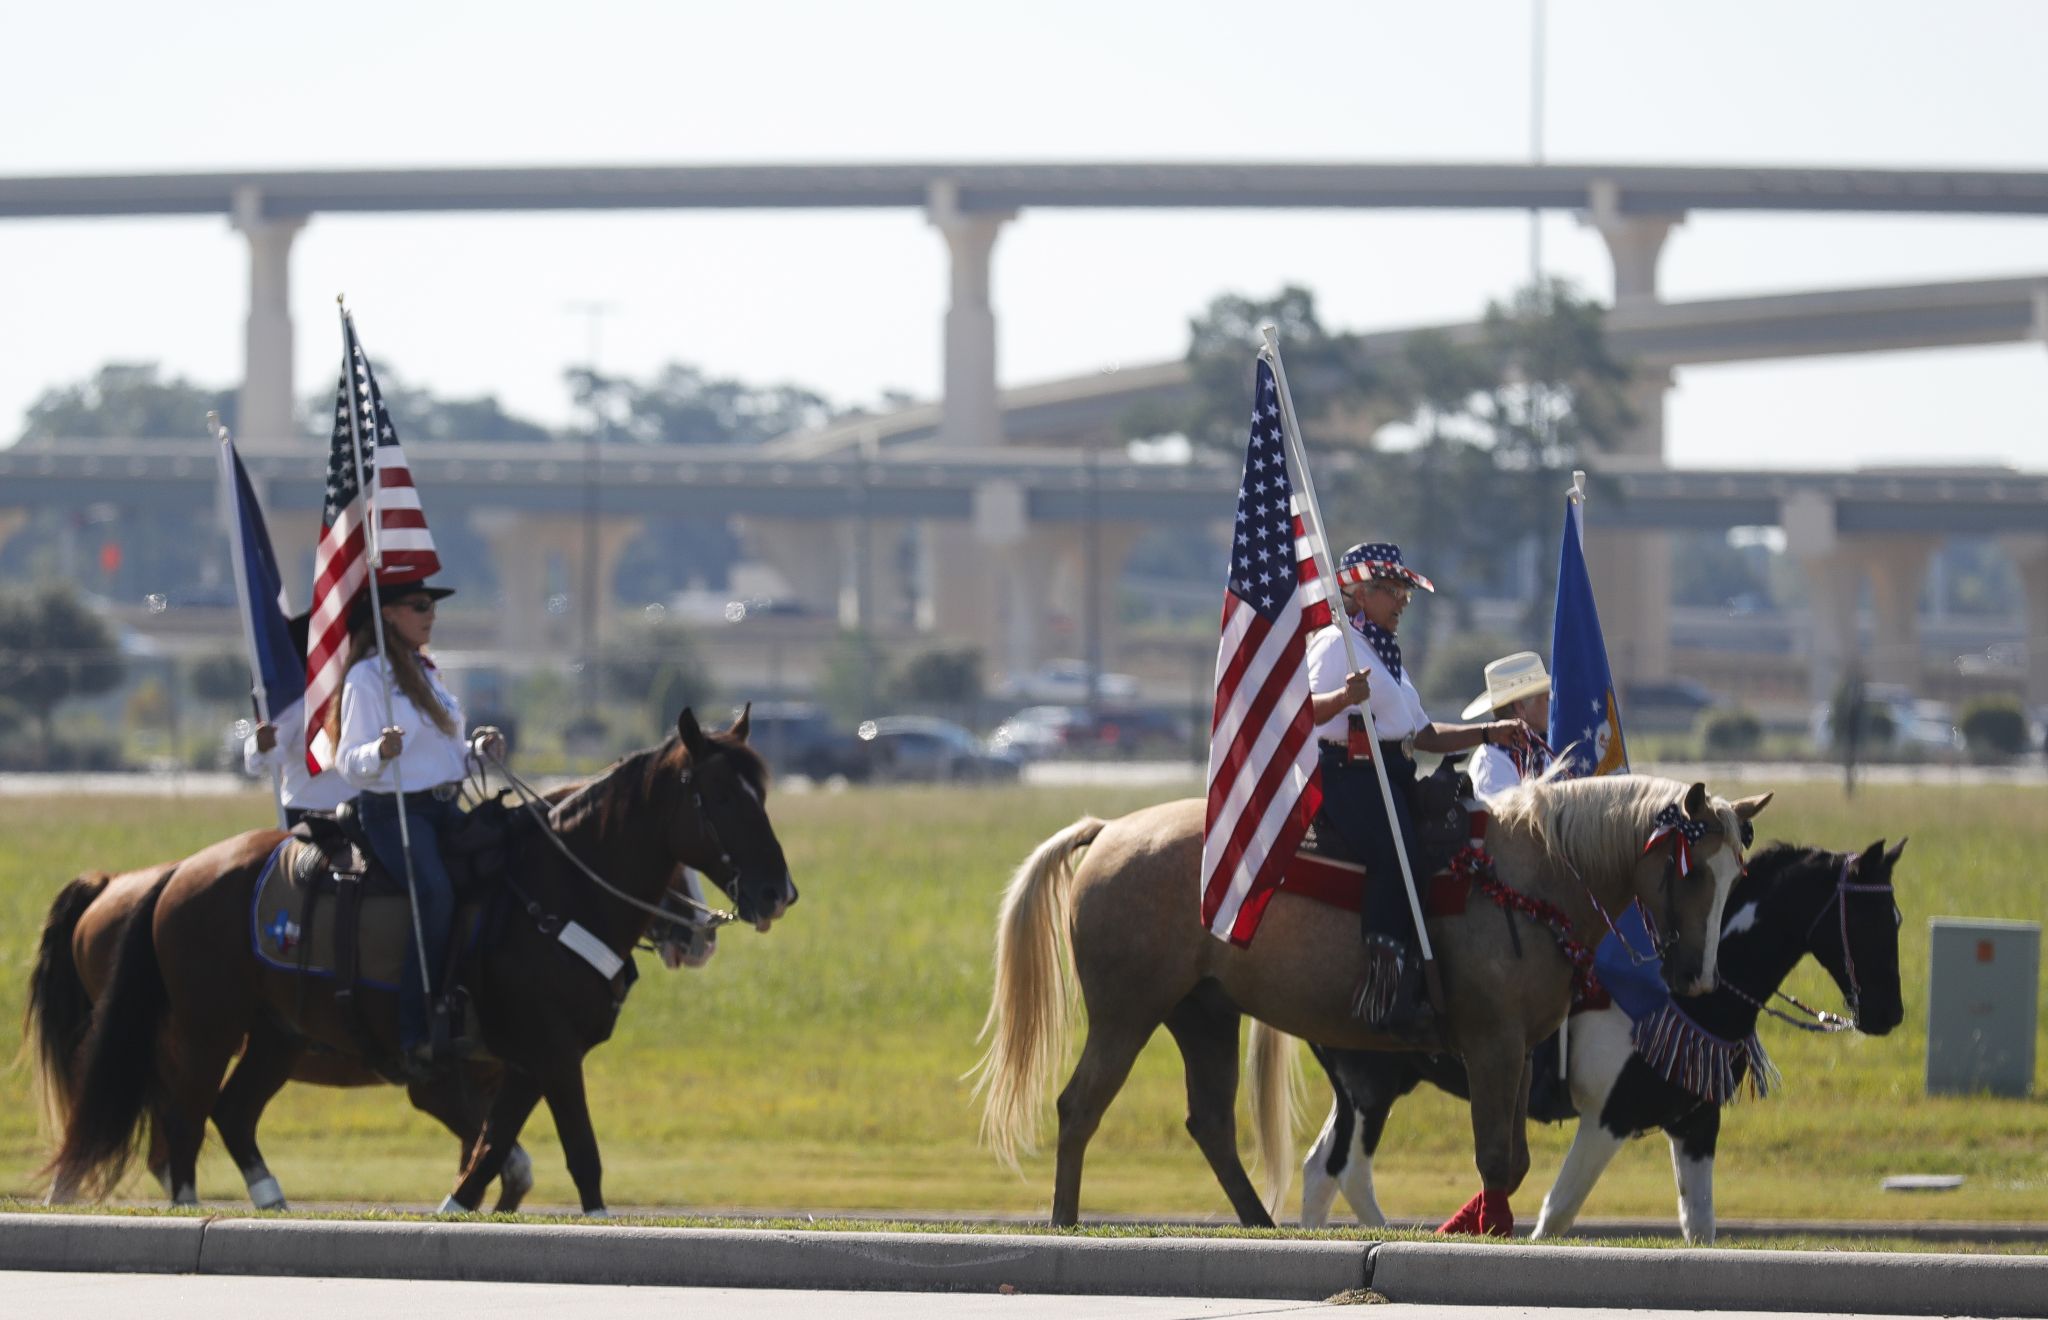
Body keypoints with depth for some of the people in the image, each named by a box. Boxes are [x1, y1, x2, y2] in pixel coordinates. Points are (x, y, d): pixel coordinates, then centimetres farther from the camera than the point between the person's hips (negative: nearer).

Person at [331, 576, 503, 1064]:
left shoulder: (427, 672, 19)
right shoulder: (367, 677, -6)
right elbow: (350, 762, -12)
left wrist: (478, 750, 7)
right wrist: (381, 752, -33)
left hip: (444, 806, 9)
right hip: (392, 809, -9)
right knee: (436, 891, -31)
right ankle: (415, 1031, -30)